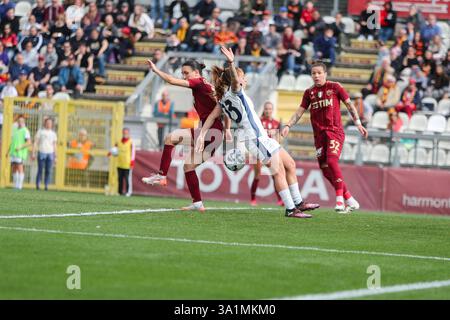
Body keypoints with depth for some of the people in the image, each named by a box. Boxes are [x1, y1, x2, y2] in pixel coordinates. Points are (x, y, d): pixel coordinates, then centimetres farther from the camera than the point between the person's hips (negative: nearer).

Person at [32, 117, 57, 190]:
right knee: (40, 170, -6)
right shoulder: (40, 131, 6)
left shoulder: (53, 133, 14)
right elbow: (35, 143, 4)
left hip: (50, 154, 2)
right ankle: (38, 185, -1)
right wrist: (33, 153, -4)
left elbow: (54, 145, 16)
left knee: (48, 171, -3)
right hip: (41, 153, -2)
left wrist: (55, 156, 10)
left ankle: (46, 186, 0)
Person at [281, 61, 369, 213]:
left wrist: (358, 123, -5)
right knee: (325, 170, 0)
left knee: (331, 161, -25)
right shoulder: (309, 92, 12)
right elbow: (300, 111, 13)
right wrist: (288, 125, 0)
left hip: (335, 131, -5)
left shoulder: (334, 87, 2)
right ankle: (350, 200, 10)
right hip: (319, 134, 5)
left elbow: (349, 104, 3)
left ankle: (340, 199, -22)